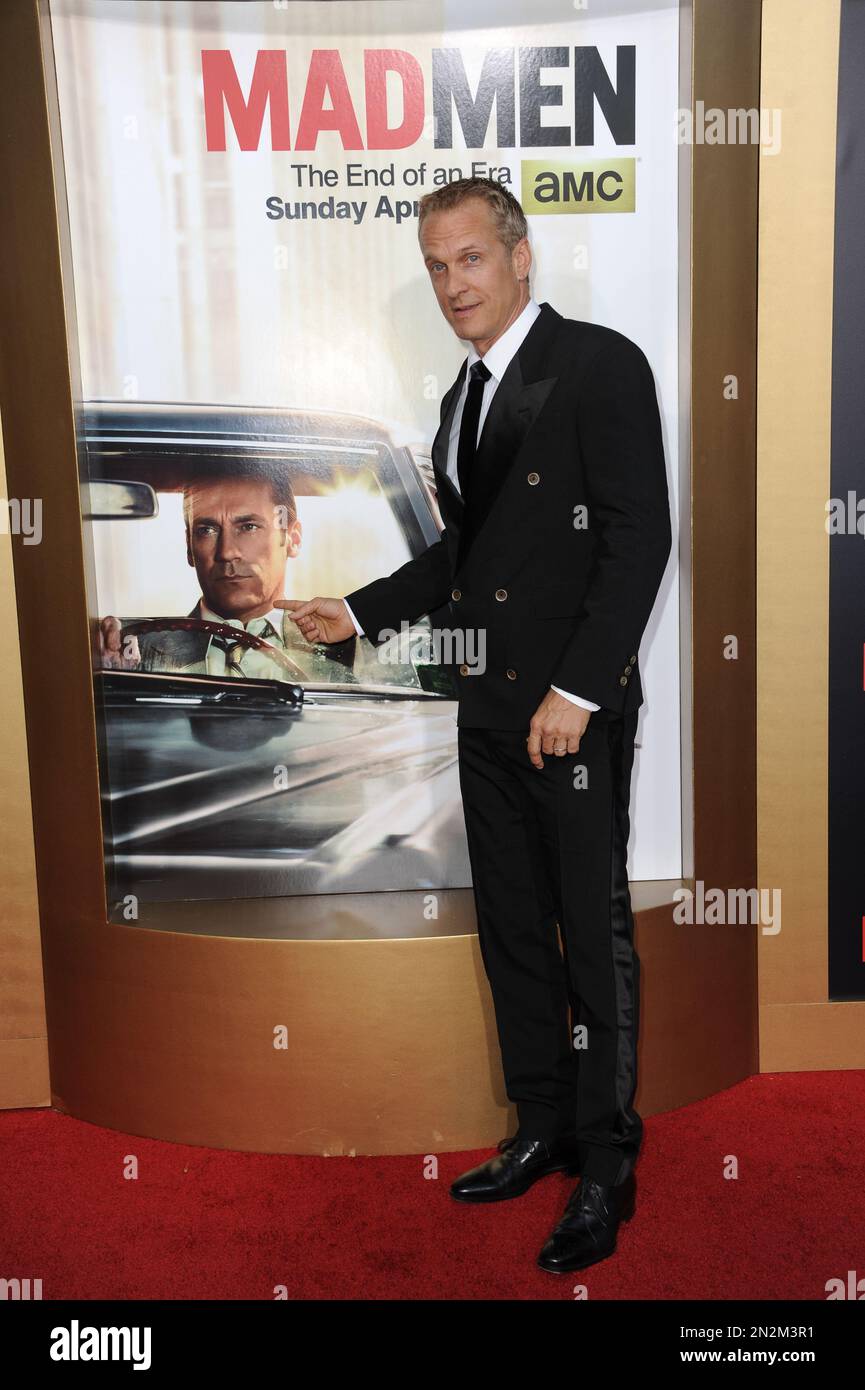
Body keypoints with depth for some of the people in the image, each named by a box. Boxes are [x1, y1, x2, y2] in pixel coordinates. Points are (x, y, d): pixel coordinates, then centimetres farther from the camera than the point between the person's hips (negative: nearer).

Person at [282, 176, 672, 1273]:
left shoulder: (600, 364, -8)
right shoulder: (464, 393, 17)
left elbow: (639, 537, -15)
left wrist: (576, 692, -19)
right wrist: (360, 613, 12)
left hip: (576, 707, -8)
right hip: (490, 705, 8)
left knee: (595, 933, 2)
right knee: (511, 927, 15)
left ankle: (605, 1165, 19)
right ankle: (542, 1130, 32)